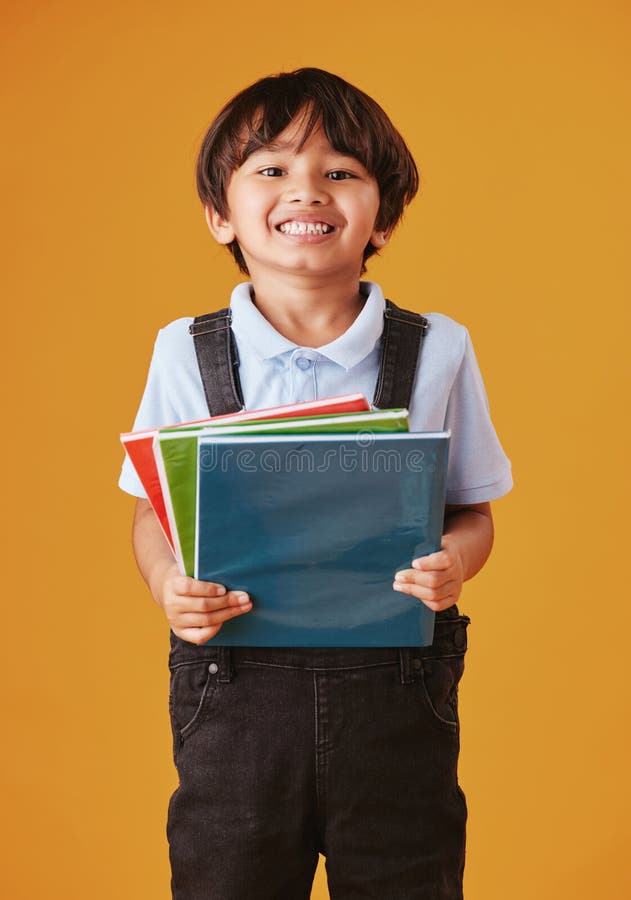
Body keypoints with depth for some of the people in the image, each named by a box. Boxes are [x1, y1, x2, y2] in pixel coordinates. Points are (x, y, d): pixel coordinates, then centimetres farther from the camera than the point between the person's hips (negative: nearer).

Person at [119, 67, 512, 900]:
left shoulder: (438, 350, -2)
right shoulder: (186, 352, -1)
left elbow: (472, 511, 6)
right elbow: (154, 511, 7)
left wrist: (454, 562, -16)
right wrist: (167, 582, -13)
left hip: (396, 684, 0)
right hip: (234, 686, 0)